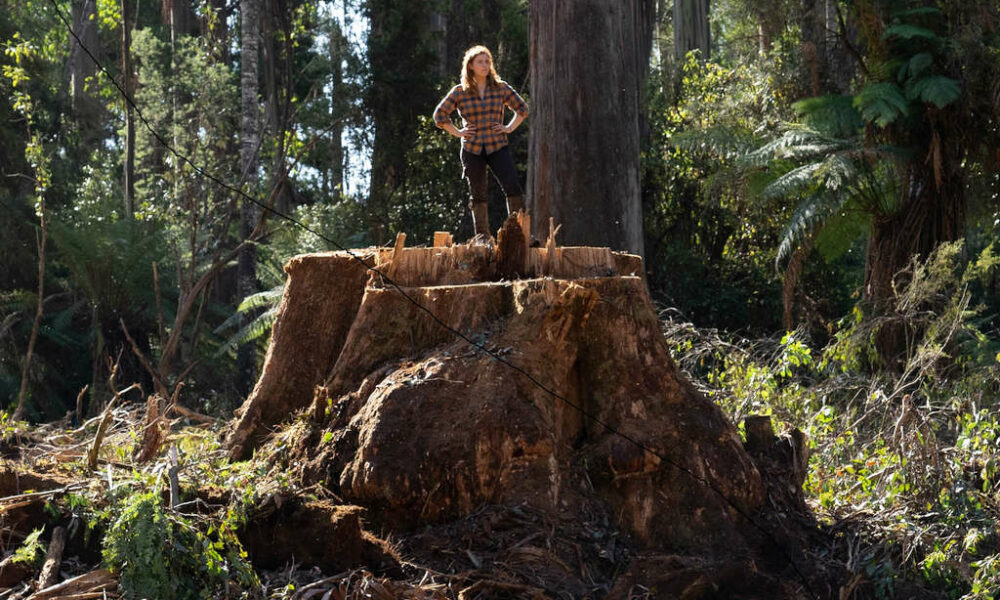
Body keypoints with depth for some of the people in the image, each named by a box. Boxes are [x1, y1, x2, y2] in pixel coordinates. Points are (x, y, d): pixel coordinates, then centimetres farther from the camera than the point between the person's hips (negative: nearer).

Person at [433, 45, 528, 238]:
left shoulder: (501, 88, 6)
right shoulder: (460, 92, 3)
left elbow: (522, 108, 16)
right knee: (478, 195, 4)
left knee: (513, 188, -15)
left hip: (498, 147, 0)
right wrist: (457, 132, 1)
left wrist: (510, 128, 5)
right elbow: (440, 115, 7)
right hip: (472, 150, 0)